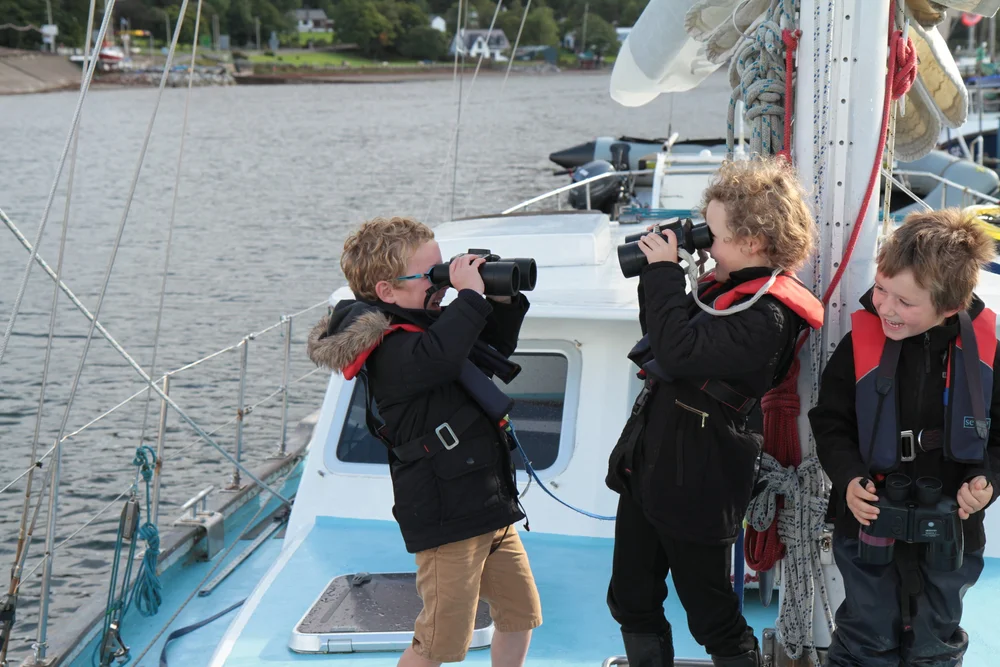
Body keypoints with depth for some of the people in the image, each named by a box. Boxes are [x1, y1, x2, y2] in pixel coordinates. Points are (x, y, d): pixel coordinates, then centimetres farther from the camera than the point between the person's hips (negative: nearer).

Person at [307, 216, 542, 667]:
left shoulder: (430, 323, 11)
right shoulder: (388, 348, -18)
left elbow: (496, 350, 27)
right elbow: (438, 358, -42)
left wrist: (505, 301, 10)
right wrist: (470, 296, -30)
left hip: (490, 510, 10)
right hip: (446, 520, -10)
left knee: (521, 615, 19)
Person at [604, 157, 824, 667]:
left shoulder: (766, 315, -22)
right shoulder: (730, 286, 8)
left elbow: (679, 351, -31)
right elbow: (665, 335, 19)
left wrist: (664, 271, -20)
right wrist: (658, 273, 4)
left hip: (695, 485, -9)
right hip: (648, 462, 9)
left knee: (711, 617, 5)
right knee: (630, 601, 19)